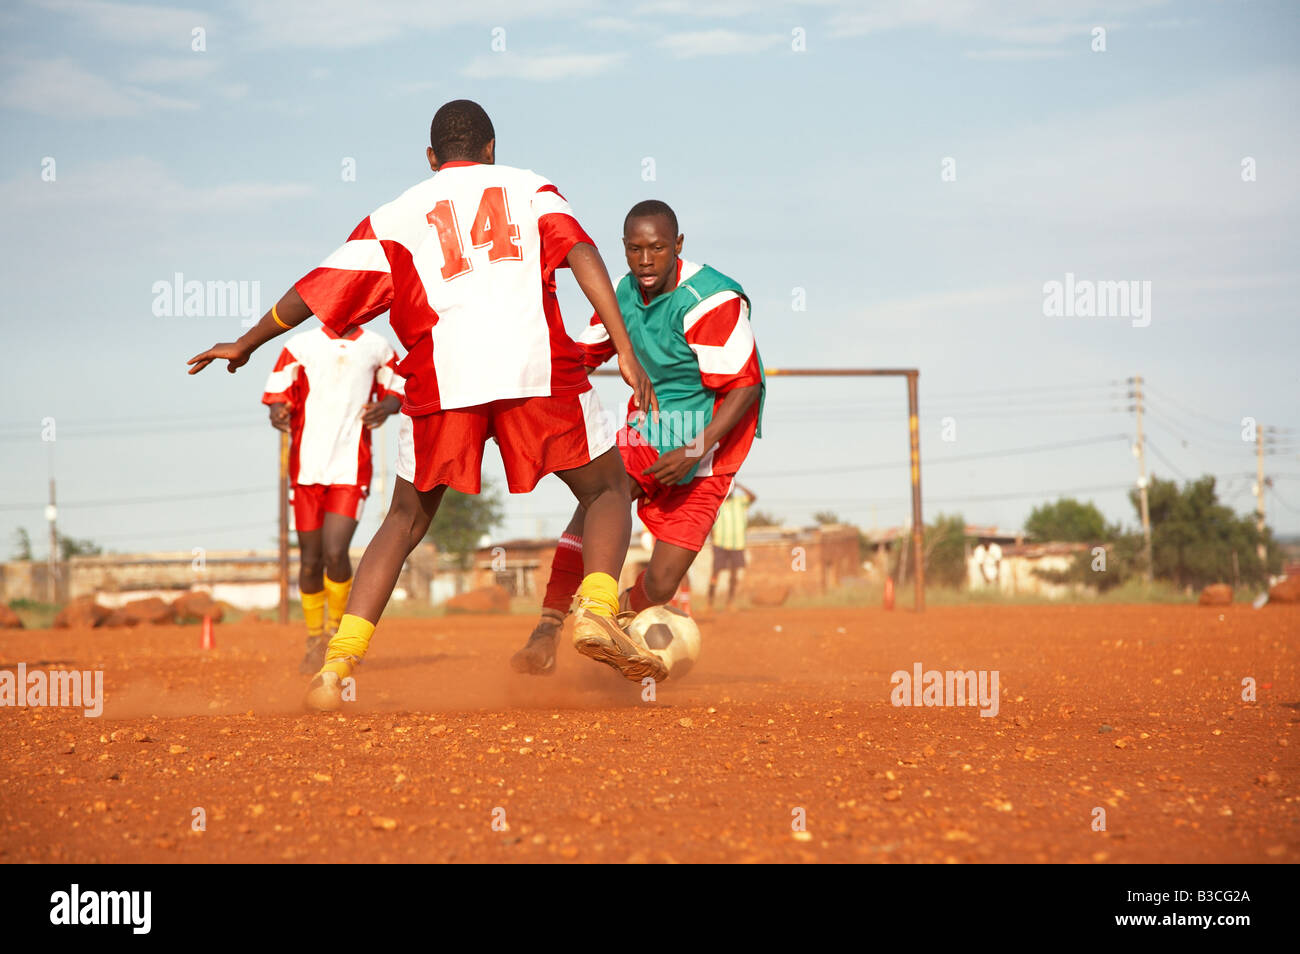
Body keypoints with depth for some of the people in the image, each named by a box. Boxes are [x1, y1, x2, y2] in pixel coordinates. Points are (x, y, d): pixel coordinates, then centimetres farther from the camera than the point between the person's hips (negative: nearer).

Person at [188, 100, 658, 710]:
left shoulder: (395, 216, 22)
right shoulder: (529, 187, 21)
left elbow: (317, 290, 20)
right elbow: (580, 253, 4)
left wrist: (246, 344, 34)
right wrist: (624, 350, -2)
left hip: (442, 375, 1)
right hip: (536, 363, -1)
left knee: (406, 521, 17)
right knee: (608, 490, 15)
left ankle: (338, 664, 3)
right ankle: (596, 607, -13)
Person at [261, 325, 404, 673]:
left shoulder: (377, 348, 7)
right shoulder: (300, 346, 3)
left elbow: (397, 390, 17)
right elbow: (276, 393, 6)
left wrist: (387, 407, -6)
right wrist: (278, 412, -17)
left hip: (352, 469, -1)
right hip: (307, 467, 1)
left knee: (335, 553, -15)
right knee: (310, 560, 4)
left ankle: (337, 629, 10)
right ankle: (315, 640, 22)